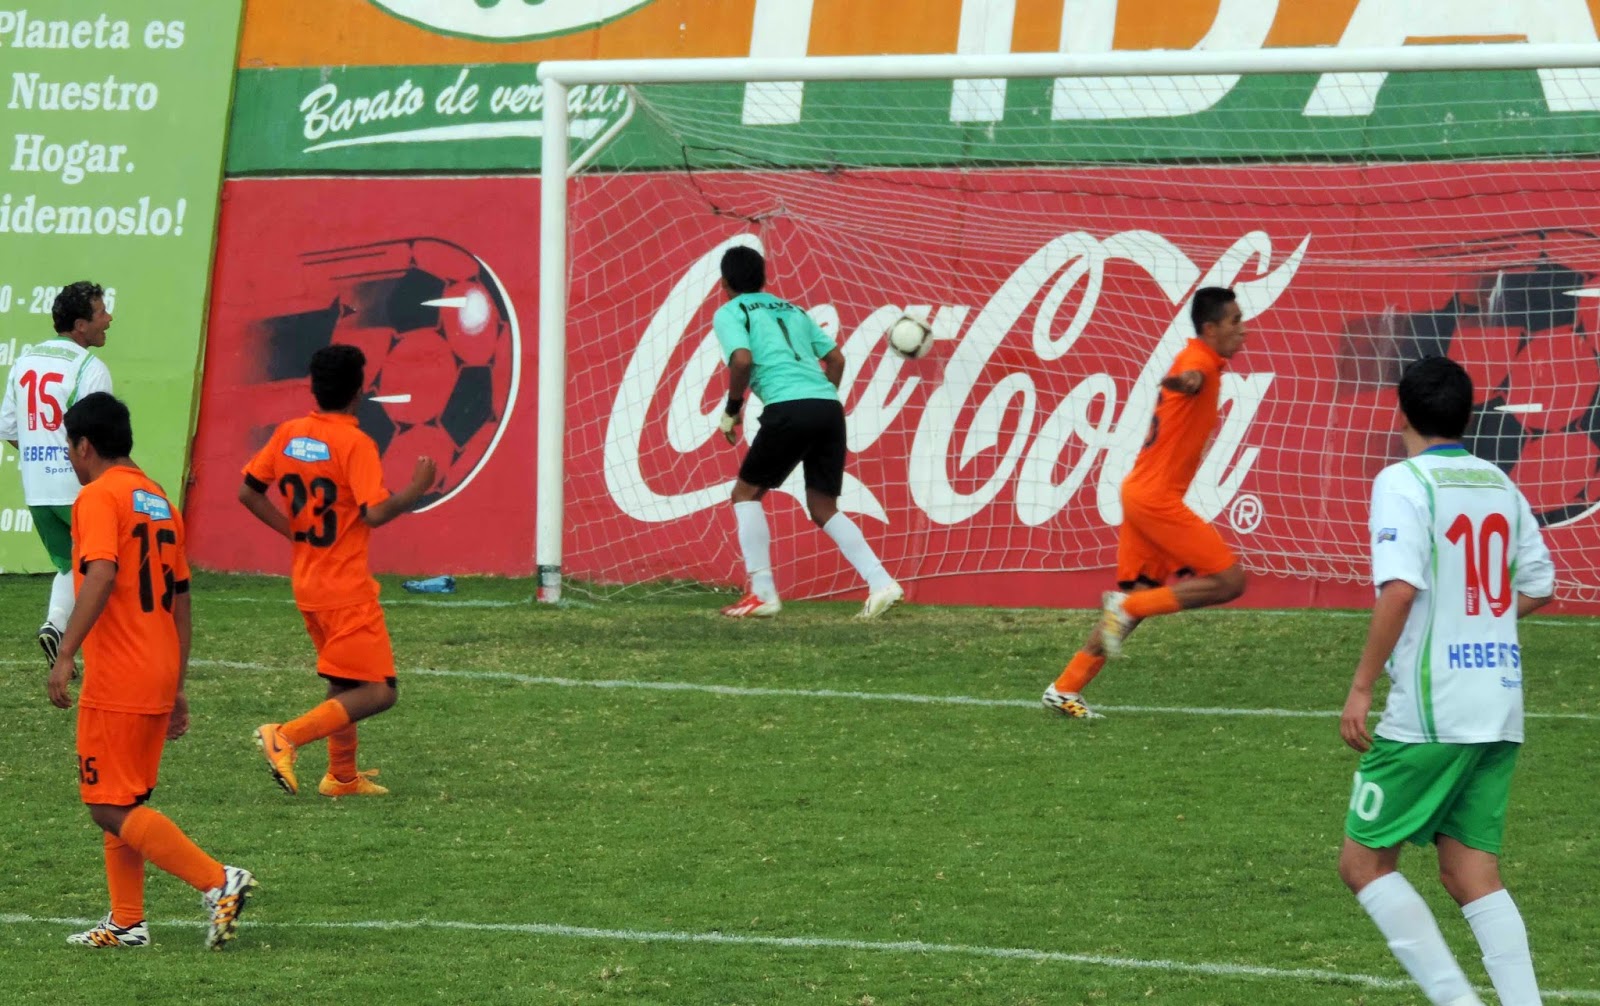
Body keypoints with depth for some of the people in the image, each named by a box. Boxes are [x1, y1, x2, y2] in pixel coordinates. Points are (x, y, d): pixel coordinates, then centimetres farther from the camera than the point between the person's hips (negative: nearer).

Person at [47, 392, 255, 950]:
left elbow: (101, 575, -26)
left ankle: (218, 882, -15)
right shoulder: (159, 501, 17)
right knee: (125, 803, 16)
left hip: (116, 683, -9)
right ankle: (126, 922, 15)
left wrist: (65, 655, -30)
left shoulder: (98, 497, -10)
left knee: (111, 808, -6)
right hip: (159, 682, 9)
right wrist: (177, 689, 22)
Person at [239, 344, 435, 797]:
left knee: (343, 685, 22)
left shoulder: (288, 434, 3)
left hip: (306, 584, 8)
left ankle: (342, 774, 26)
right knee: (377, 692, -7)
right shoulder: (355, 444, -17)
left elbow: (248, 492, 8)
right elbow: (376, 513, -24)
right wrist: (418, 488, -9)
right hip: (347, 589, -8)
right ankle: (286, 737, -20)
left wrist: (292, 529, 13)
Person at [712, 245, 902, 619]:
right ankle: (880, 583, -3)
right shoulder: (791, 310, 28)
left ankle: (763, 593, 4)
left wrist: (732, 410, 3)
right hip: (829, 406, 6)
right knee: (823, 508, 14)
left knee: (746, 493, 12)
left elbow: (742, 360, -9)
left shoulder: (729, 313, 9)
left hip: (788, 409, -6)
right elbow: (835, 358, 25)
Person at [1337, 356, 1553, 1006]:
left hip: (1430, 710, -7)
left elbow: (1400, 589, -21)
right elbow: (1538, 587, 18)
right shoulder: (1499, 485, 11)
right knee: (1472, 873, 9)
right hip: (1501, 709, 7)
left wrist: (1360, 688, -17)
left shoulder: (1403, 482, -9)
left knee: (1364, 862, 3)